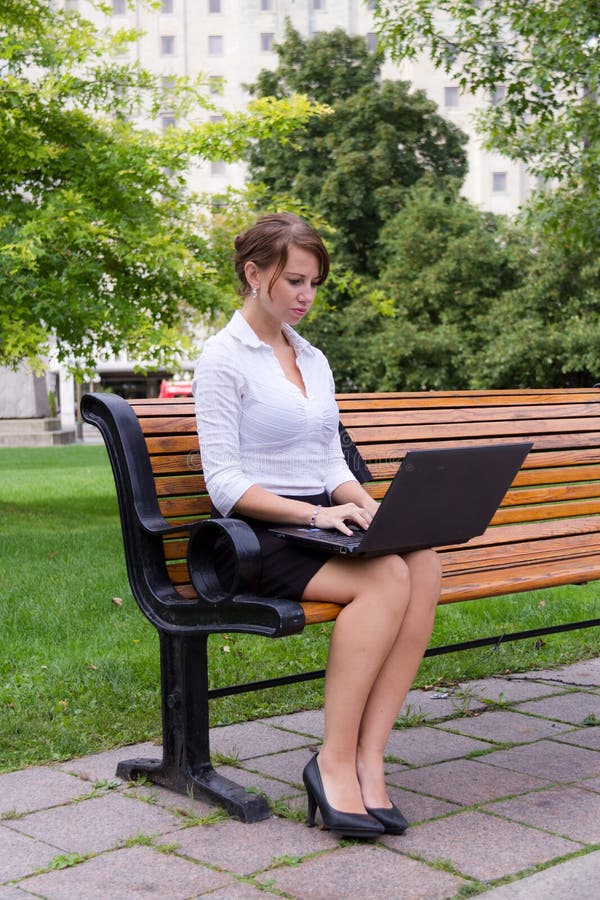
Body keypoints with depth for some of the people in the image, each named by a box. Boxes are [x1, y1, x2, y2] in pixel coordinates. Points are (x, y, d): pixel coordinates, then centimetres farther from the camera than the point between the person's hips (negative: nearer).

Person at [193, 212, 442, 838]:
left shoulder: (314, 361, 20)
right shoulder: (223, 358, -3)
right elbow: (225, 484, -10)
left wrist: (367, 506, -3)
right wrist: (316, 512, -21)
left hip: (322, 524, 6)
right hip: (260, 534, -6)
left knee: (425, 566, -25)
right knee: (386, 578, -32)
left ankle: (368, 758, -26)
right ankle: (335, 761, -22)